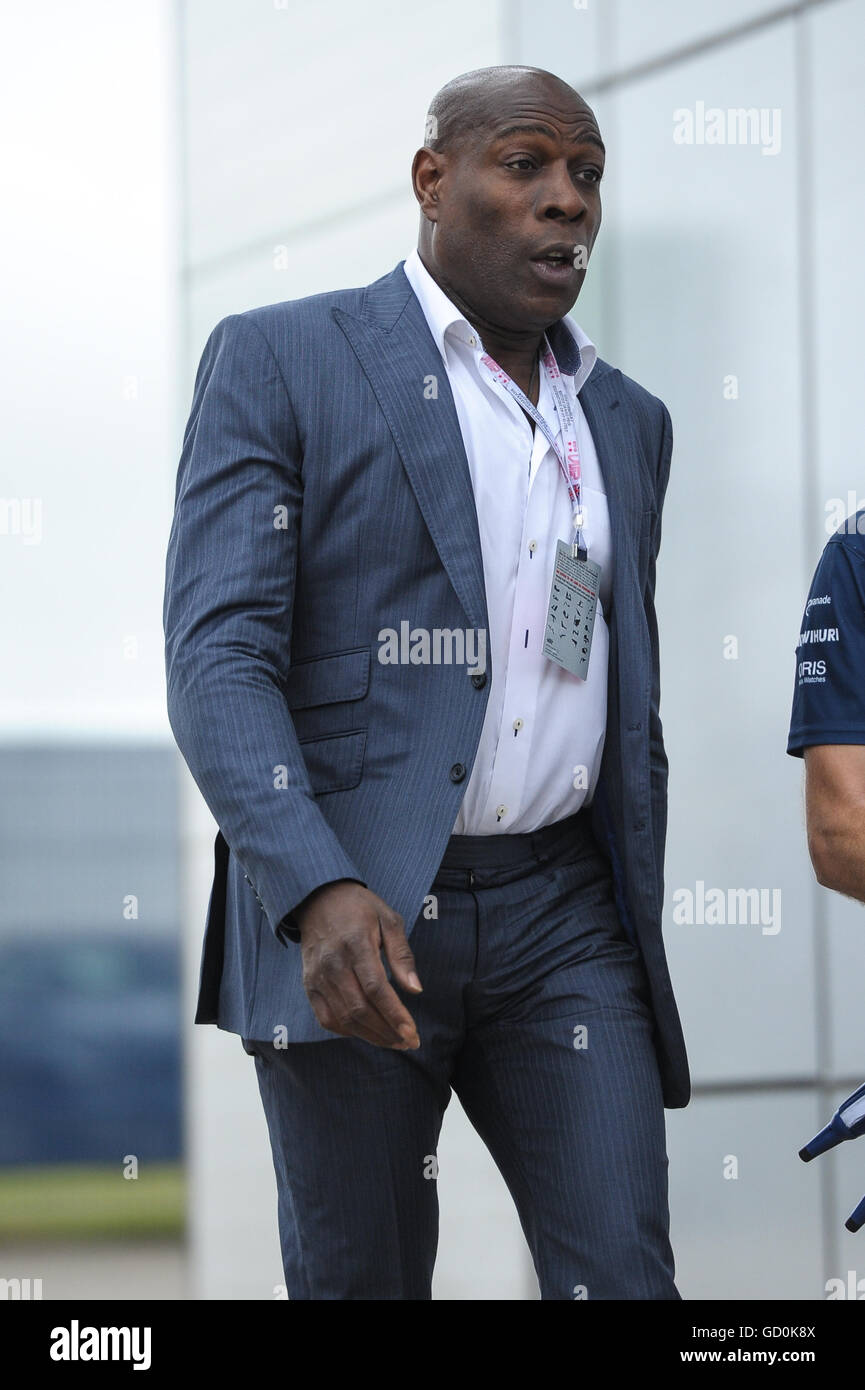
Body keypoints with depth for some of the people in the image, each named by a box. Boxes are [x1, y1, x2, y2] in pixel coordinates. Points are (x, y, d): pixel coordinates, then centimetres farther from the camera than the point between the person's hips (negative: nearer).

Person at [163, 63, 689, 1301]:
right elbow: (217, 656, -11)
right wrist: (321, 893, -25)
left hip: (560, 913, 4)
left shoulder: (628, 422, 17)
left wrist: (641, 943, 19)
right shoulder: (280, 363, -1)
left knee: (623, 1277, -6)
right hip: (349, 920, -4)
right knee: (361, 1281, 4)